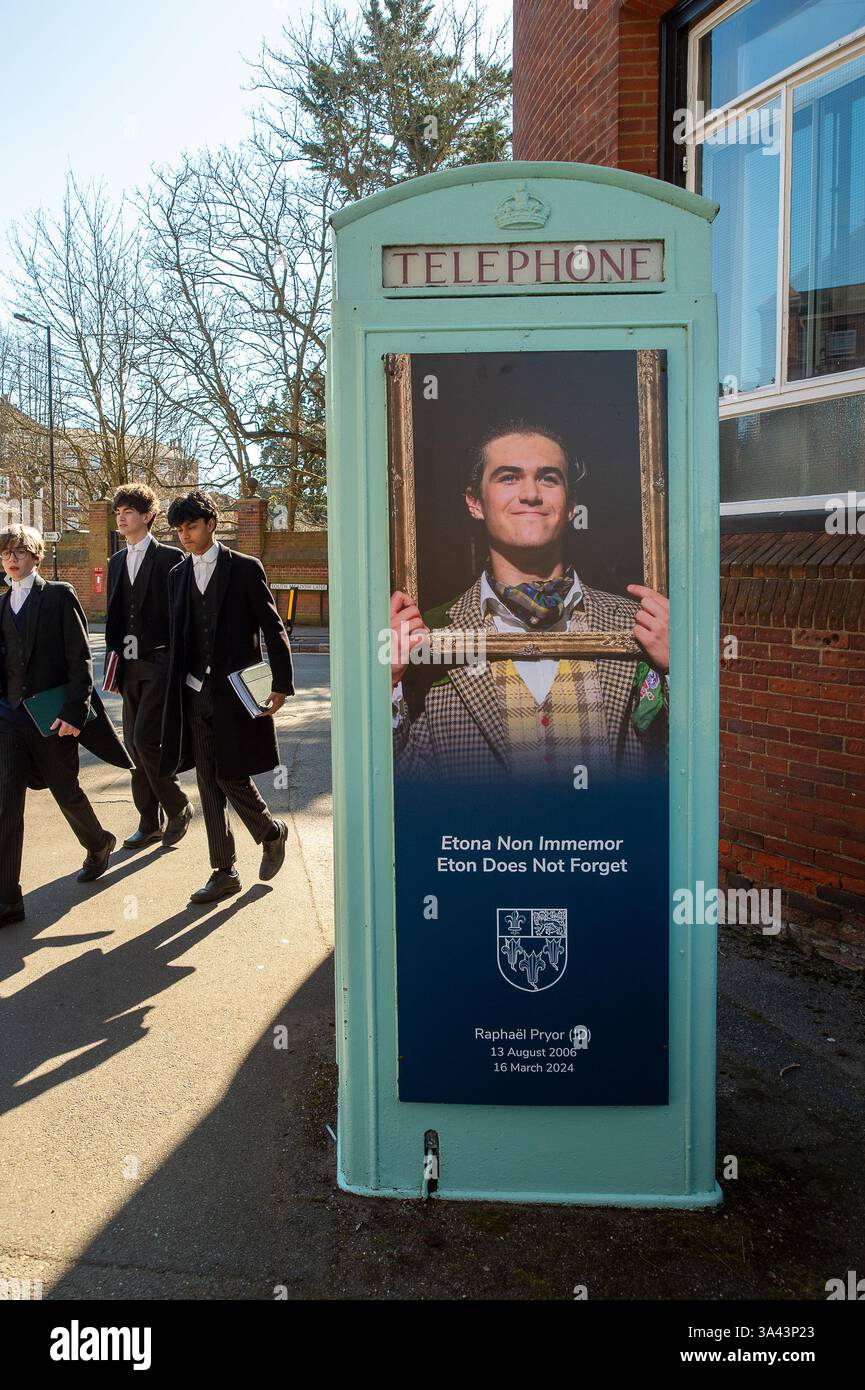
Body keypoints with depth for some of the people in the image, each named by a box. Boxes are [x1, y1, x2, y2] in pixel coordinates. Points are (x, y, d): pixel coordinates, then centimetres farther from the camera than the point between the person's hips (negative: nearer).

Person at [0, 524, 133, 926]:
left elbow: (80, 659, -10)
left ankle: (98, 844, 43)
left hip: (52, 717, -4)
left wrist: (74, 712, -17)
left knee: (66, 792, 12)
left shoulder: (59, 596, -5)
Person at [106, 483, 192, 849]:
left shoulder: (170, 558, -6)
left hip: (161, 663, -7)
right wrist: (113, 655, 12)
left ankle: (177, 808, 7)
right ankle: (150, 823, 19)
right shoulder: (117, 561, 15)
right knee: (134, 743, 9)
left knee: (146, 738, -14)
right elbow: (113, 614, 19)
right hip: (130, 665, 7)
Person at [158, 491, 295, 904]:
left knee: (232, 778, -6)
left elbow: (273, 629, -3)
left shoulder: (245, 569, -3)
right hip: (195, 696, 5)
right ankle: (224, 873, 16)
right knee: (209, 785, 6)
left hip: (235, 694, -5)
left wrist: (281, 685, -9)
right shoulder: (178, 575, 12)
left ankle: (272, 834, 24)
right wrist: (175, 695, 10)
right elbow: (178, 638, 14)